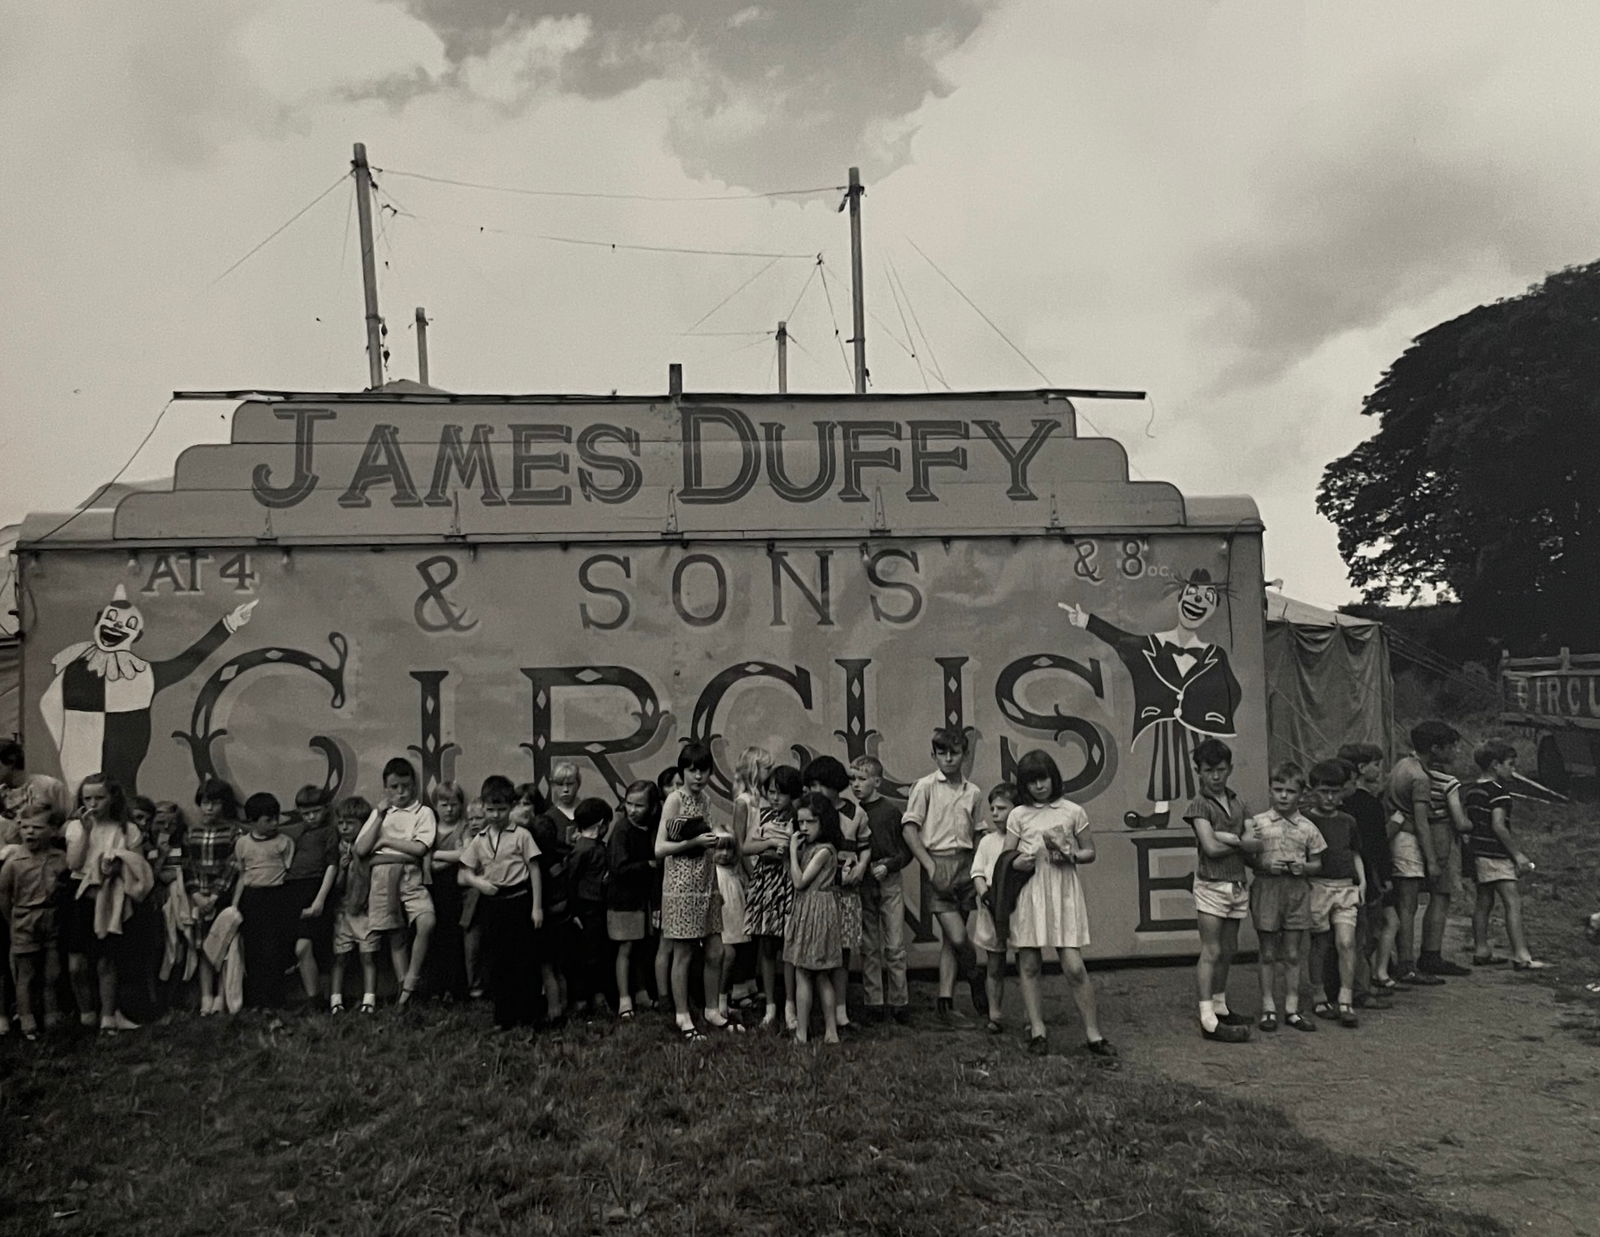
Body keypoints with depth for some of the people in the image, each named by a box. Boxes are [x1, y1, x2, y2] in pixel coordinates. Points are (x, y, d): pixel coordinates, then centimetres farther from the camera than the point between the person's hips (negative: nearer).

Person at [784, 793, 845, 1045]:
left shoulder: (824, 850, -15)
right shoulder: (808, 847, 11)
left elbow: (799, 882, -17)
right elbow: (796, 883, 10)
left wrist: (793, 851, -14)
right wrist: (793, 849, 7)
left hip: (817, 911, -9)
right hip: (804, 911, 9)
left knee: (802, 975, -4)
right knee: (821, 976, 11)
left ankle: (801, 1032, 1)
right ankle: (831, 1031, 16)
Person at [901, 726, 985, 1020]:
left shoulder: (973, 792, 11)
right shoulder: (926, 786, -2)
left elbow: (977, 835, 17)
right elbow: (909, 829, -7)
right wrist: (931, 866, -13)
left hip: (966, 864, 4)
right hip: (939, 862, -4)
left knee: (950, 937, 7)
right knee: (957, 936, -10)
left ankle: (945, 999, 13)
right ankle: (975, 980, 15)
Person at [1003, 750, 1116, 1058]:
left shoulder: (1073, 812, 5)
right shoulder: (1018, 815, 5)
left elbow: (1090, 853, 13)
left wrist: (1070, 855, -6)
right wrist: (1021, 861, -13)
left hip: (1063, 893, -1)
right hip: (1028, 894, 1)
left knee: (1075, 967, -5)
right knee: (1029, 966, 3)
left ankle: (1093, 1034, 5)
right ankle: (1037, 1031, 13)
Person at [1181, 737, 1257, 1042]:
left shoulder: (1237, 803, 12)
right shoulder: (1198, 805, -7)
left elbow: (1255, 844, 5)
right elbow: (1211, 847, -16)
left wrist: (1229, 838, -12)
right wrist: (1241, 841, -3)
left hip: (1238, 884, 6)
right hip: (1211, 885, -6)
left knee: (1229, 950, 13)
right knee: (1211, 952, -6)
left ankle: (1220, 1006, 24)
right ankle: (1208, 1019, -5)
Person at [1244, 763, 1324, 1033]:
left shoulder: (1307, 828, 6)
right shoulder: (1258, 823, 0)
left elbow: (1318, 864, 11)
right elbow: (1246, 857, 2)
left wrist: (1305, 867, -10)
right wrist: (1265, 864, -16)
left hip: (1297, 890, 2)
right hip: (1267, 888, -2)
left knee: (1292, 954, 8)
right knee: (1268, 954, 5)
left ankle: (1292, 1008, 17)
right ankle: (1268, 1008, 14)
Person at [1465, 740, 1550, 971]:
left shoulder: (1472, 790, 14)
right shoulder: (1498, 791, -13)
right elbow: (1498, 826, -19)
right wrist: (1517, 854, -14)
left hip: (1478, 853, 10)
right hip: (1494, 855, -10)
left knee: (1484, 901, 14)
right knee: (1513, 902, -9)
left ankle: (1481, 951, 19)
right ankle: (1521, 956, -13)